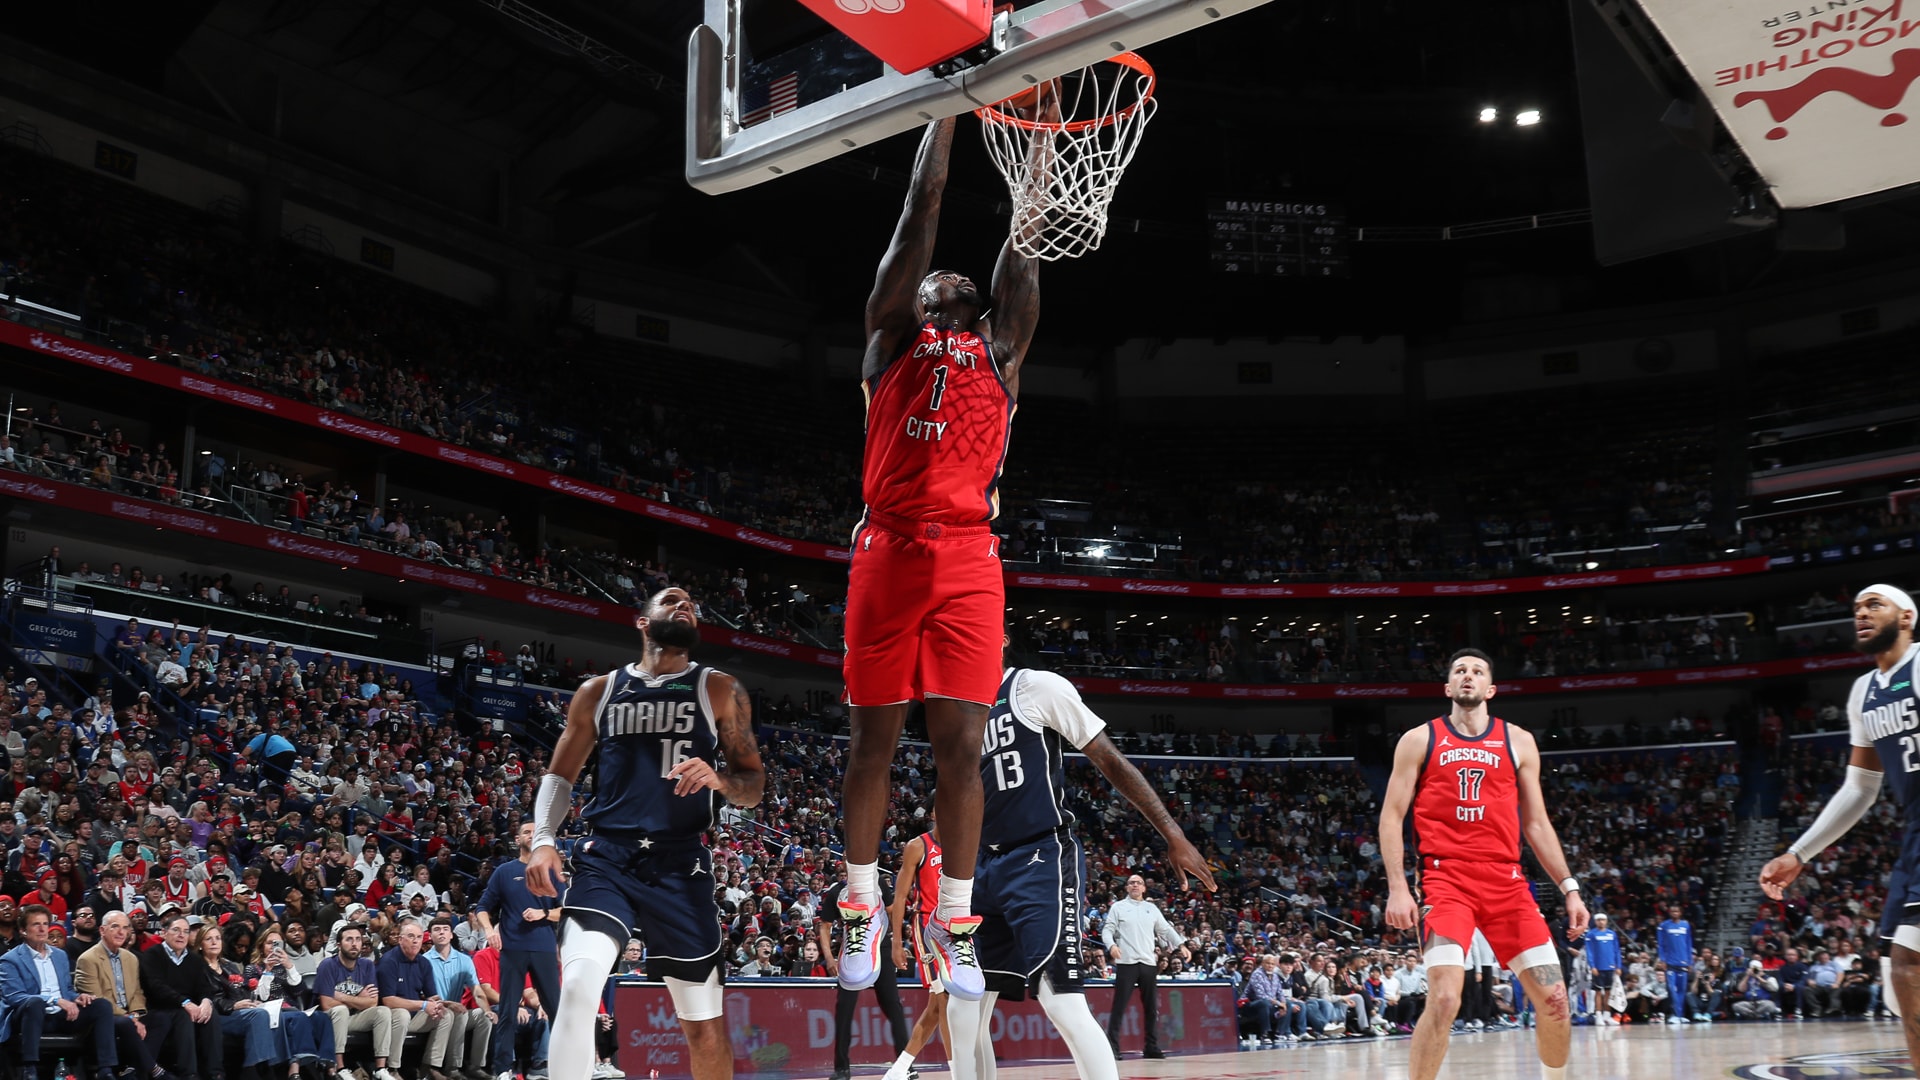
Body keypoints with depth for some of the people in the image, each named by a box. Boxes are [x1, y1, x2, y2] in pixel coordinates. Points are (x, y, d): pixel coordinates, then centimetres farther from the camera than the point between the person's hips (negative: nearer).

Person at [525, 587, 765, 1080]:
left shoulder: (720, 691, 8)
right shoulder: (598, 691, 12)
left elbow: (754, 784, 7)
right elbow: (559, 774, 17)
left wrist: (718, 779, -16)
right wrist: (543, 840, 0)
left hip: (680, 864, 0)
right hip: (605, 857, 0)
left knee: (705, 1026, 5)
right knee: (578, 986, -24)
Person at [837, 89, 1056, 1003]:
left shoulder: (1000, 351, 20)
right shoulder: (892, 337, 14)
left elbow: (1022, 248, 16)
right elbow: (923, 207, 10)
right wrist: (947, 109, 12)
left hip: (969, 559, 1)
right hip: (889, 552, -1)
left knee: (960, 743, -2)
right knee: (874, 738, 5)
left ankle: (954, 922, 7)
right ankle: (862, 909, 19)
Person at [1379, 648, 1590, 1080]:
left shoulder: (1518, 742, 14)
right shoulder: (1419, 740, 7)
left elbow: (1535, 824, 16)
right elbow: (1392, 815, 4)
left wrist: (1569, 888, 9)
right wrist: (1396, 888, -7)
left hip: (1506, 880, 3)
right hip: (1445, 879, -3)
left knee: (1555, 997, 1)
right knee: (1444, 999, -19)